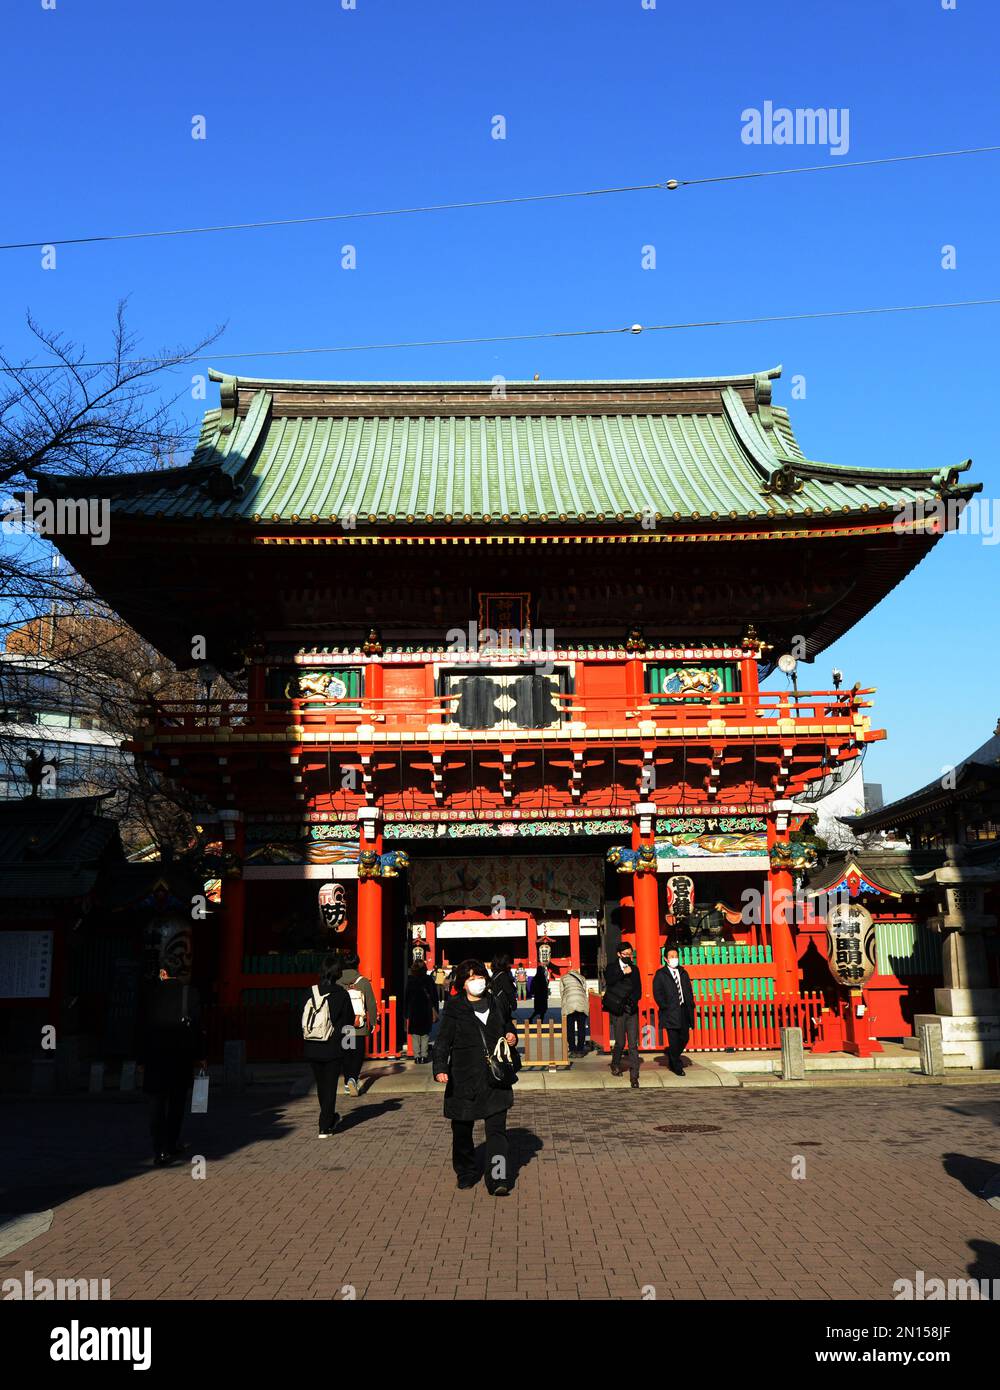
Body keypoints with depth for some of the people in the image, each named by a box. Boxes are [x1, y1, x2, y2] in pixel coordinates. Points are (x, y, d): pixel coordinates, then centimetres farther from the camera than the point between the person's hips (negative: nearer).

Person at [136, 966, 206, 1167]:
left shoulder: (150, 991, -2)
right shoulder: (190, 992, -2)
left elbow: (142, 1027, -1)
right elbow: (197, 1026, -1)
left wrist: (142, 1058, 6)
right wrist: (199, 1056, 5)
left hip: (155, 1054, -1)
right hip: (182, 1055, 1)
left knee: (157, 1103, 3)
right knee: (176, 1101, 16)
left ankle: (160, 1151, -6)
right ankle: (172, 1145, 22)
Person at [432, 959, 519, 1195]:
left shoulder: (497, 1002, 9)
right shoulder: (454, 1008, -2)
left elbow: (508, 1026, 26)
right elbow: (443, 1040, -7)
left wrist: (512, 1036, 4)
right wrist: (440, 1068, -21)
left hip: (495, 1077, 1)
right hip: (463, 1077, -1)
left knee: (497, 1129, -7)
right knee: (462, 1129, 10)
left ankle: (498, 1180, -10)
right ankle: (466, 1174, 29)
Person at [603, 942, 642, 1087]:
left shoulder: (634, 969, 15)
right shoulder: (612, 967, 5)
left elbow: (638, 989, 12)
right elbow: (609, 981, -14)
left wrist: (632, 999, -6)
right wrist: (623, 973, -18)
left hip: (632, 1010, 2)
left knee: (633, 1044, -5)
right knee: (620, 1042, 1)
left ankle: (634, 1077, -5)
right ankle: (615, 1065, 29)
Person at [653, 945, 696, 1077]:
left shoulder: (683, 973, 14)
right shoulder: (660, 974, -2)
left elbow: (689, 991, 16)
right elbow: (657, 993, -5)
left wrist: (690, 1005, 4)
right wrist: (665, 1007, -12)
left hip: (684, 1011, 5)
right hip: (670, 1012, -5)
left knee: (685, 1038, 9)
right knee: (673, 1040, -2)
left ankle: (671, 1056, 33)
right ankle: (676, 1066, 10)